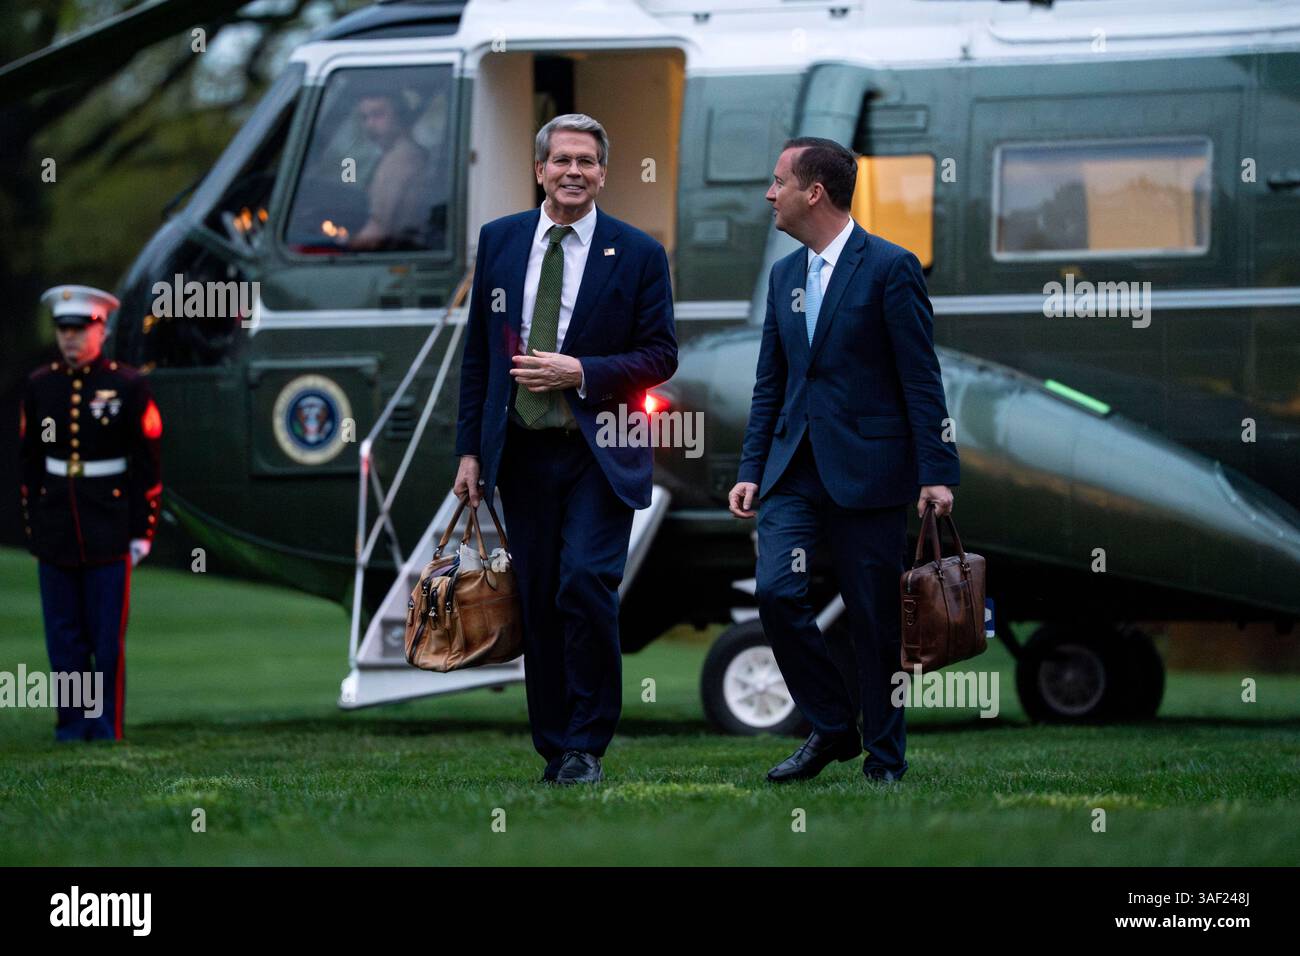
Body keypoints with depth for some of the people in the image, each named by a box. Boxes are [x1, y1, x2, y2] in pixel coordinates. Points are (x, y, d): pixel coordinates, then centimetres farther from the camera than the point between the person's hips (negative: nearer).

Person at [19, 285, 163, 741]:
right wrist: (33, 528, 7)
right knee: (64, 640, 6)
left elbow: (147, 465, -1)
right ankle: (71, 728, 13)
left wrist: (142, 532, -4)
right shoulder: (39, 386, 6)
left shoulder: (128, 386, -3)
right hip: (55, 533, 3)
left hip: (110, 536, -3)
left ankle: (106, 731, 7)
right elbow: (30, 461, 10)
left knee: (108, 640, 0)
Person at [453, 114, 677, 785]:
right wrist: (470, 448, 7)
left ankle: (586, 746, -6)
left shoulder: (637, 254, 0)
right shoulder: (499, 241, 8)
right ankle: (553, 748, 12)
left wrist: (580, 372, -15)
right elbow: (477, 350, 11)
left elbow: (661, 356, -1)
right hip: (522, 452, 3)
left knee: (586, 581, -17)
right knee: (537, 599, 4)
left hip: (599, 453, -3)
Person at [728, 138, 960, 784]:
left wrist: (936, 473, -12)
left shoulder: (890, 268, -7)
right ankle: (832, 729, 8)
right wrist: (751, 471, 10)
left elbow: (921, 379, -8)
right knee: (776, 592, -10)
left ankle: (885, 761, 13)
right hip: (795, 466, 5)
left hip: (866, 467, -5)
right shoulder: (784, 274, 13)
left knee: (876, 620, 0)